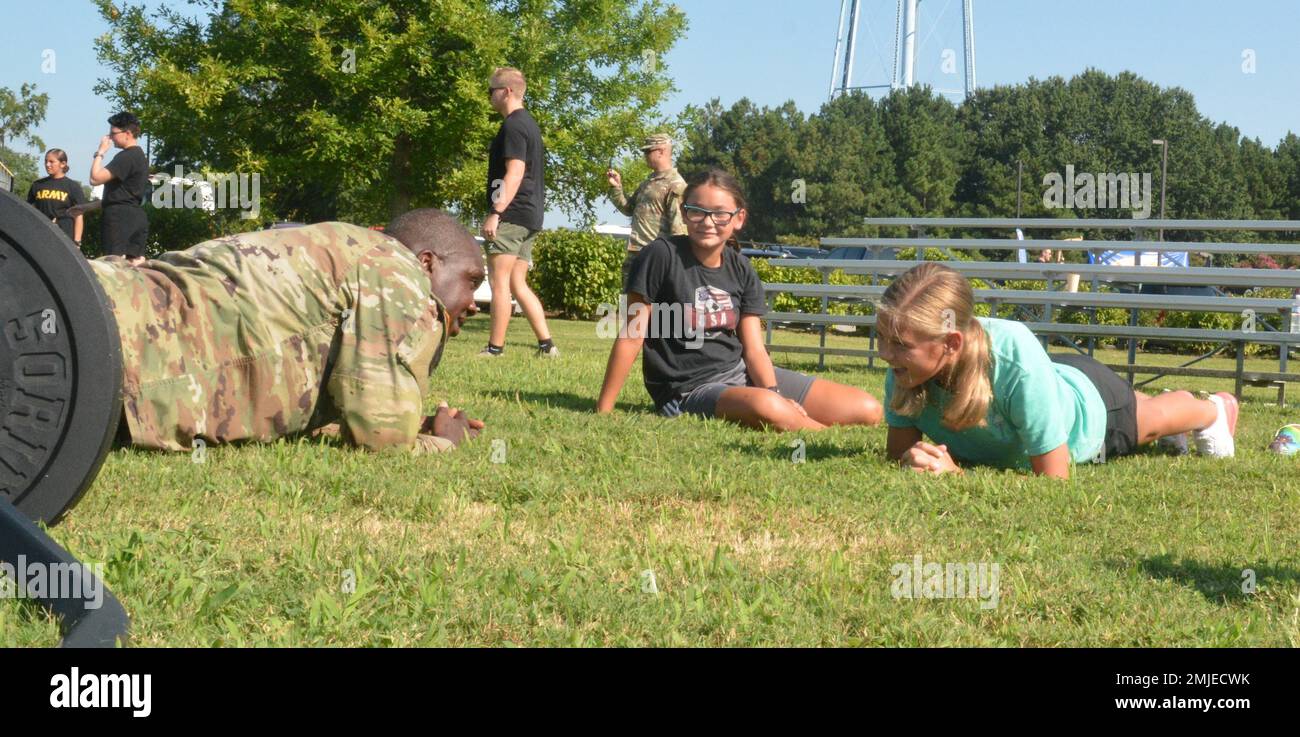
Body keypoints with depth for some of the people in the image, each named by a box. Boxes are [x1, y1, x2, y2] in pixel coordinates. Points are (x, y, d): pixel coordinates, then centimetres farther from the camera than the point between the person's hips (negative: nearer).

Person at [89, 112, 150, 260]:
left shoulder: (126, 157, -14)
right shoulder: (140, 155, 18)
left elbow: (95, 178, -20)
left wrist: (100, 152, -8)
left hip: (119, 216, -10)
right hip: (138, 217, 10)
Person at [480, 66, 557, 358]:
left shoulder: (513, 126, -11)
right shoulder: (530, 124, 20)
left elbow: (514, 173, -20)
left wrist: (496, 212, -24)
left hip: (511, 215, -10)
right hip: (531, 218, 10)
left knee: (500, 281, -6)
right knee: (517, 284, 11)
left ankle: (495, 347, -4)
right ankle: (546, 344, 7)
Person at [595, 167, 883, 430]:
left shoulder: (741, 270, 4)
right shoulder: (661, 256, -12)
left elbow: (753, 348, 2)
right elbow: (631, 338, -11)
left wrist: (773, 393, -19)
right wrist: (603, 410, -12)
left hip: (741, 373, 6)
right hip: (690, 388, -6)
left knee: (868, 410, -5)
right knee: (766, 408, -41)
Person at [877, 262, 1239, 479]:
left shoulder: (1017, 362, -51)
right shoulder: (904, 370, -38)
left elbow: (1054, 479, -44)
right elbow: (896, 449, -24)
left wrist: (955, 471, -52)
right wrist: (914, 457, -48)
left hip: (1086, 397, -5)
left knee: (1152, 420, 28)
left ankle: (1214, 409, 63)